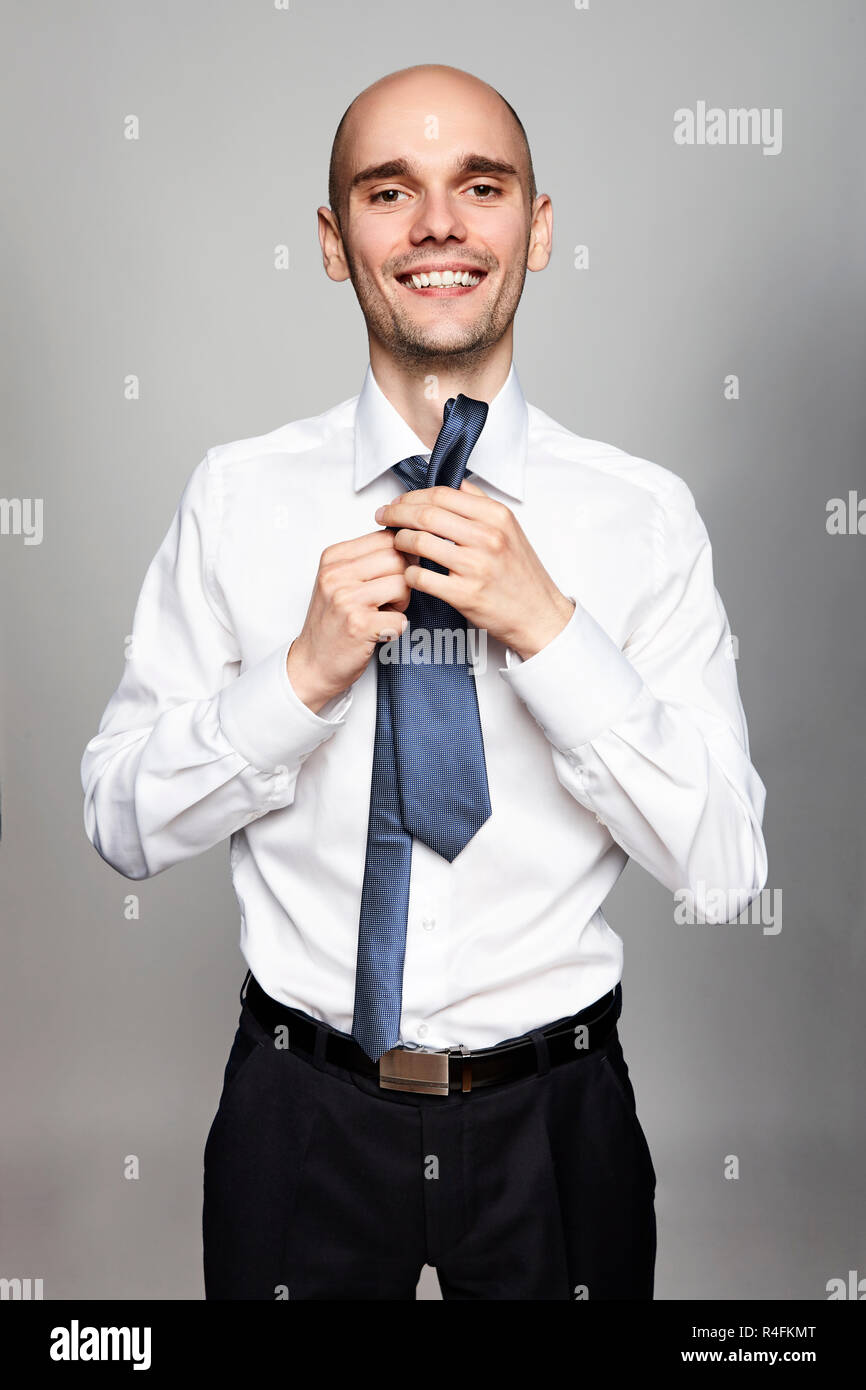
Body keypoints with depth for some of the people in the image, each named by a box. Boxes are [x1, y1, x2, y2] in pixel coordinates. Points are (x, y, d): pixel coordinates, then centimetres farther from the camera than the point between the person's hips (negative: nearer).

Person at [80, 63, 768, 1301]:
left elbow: (727, 868, -11)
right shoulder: (236, 498, -6)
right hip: (303, 1115, 1)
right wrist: (306, 673, -20)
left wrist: (547, 626, -22)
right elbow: (124, 824, -5)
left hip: (554, 1119, 0)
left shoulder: (646, 513, -8)